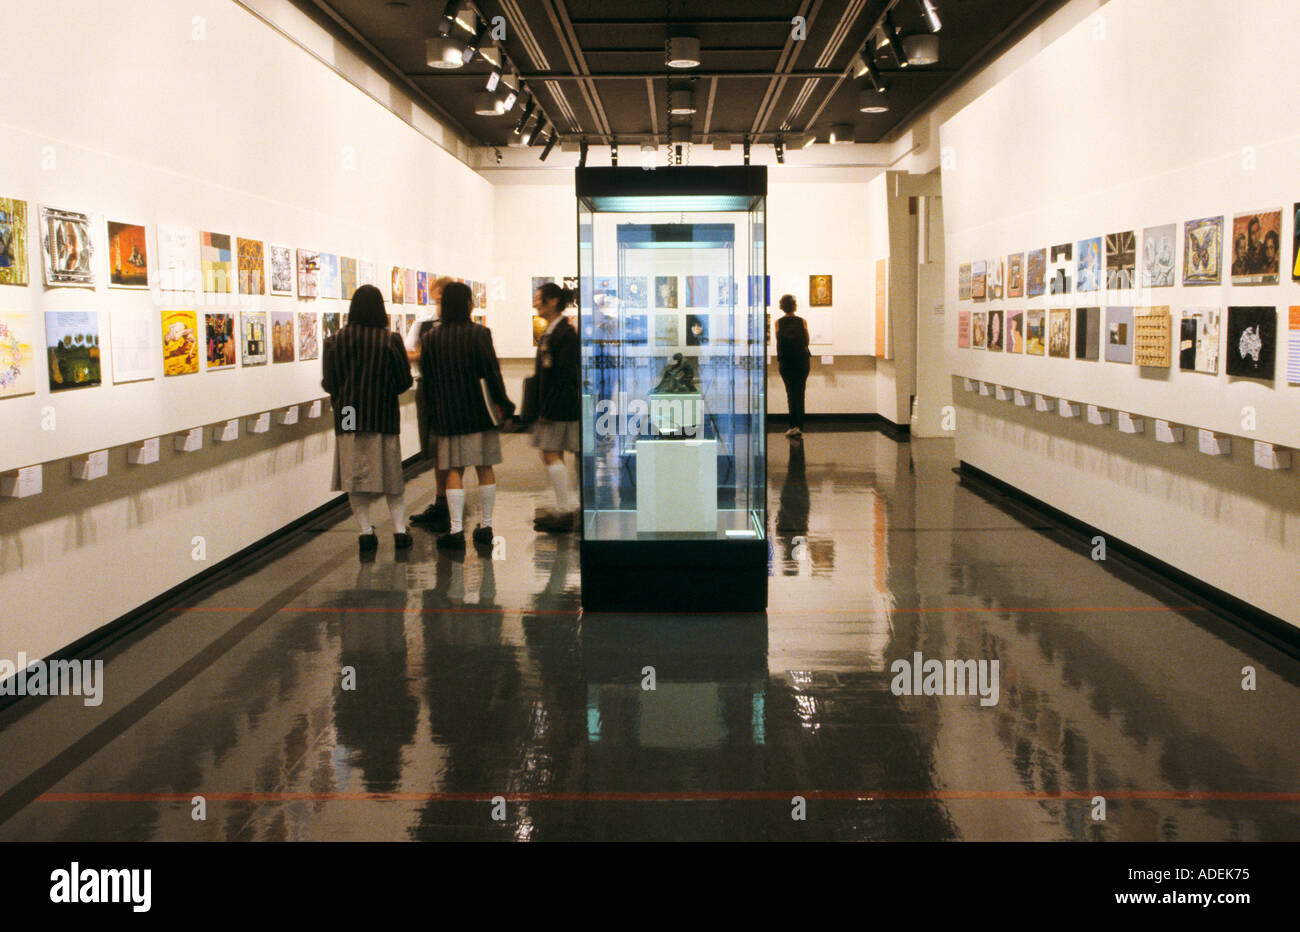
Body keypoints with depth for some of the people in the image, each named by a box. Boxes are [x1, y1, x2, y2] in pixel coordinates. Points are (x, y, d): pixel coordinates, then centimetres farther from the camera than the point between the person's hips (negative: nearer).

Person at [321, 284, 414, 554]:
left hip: (349, 418, 1)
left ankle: (366, 531, 5)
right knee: (391, 475, 10)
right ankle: (399, 529, 7)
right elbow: (404, 381, -5)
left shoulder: (336, 340, -4)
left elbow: (328, 383, -1)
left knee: (356, 474, 8)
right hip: (384, 417, 0)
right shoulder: (390, 340, -8)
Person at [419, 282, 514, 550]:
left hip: (447, 413, 1)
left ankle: (456, 531, -2)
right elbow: (492, 372, -7)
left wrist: (433, 413, 12)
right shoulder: (478, 333, -6)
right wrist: (504, 406, 1)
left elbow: (426, 379, 4)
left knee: (454, 471, 3)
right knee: (485, 469, 9)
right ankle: (485, 527, 13)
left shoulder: (430, 337, 1)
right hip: (479, 411, -1)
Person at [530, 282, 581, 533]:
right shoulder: (548, 332, 14)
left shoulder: (566, 333, -15)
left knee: (551, 455, -8)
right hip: (548, 405, 10)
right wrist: (540, 407, 16)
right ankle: (568, 508, 19)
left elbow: (565, 375, -19)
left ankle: (565, 510, -2)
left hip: (559, 406, -10)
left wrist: (549, 409, -20)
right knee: (553, 456, 12)